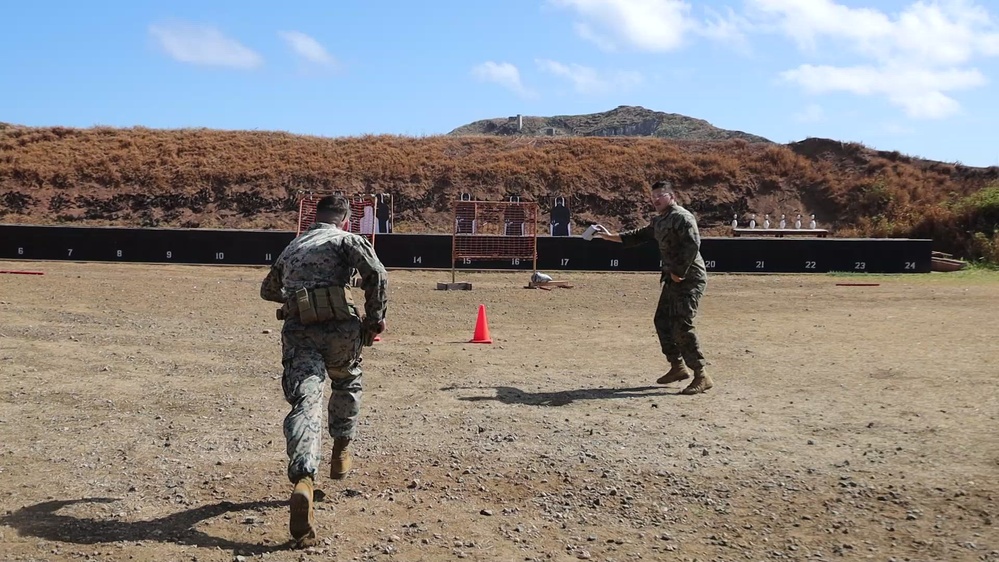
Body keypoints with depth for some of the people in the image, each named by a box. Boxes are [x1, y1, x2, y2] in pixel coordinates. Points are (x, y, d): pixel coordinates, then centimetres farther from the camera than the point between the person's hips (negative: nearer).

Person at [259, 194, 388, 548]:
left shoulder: (291, 248, 26)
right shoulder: (347, 239, 9)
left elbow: (268, 290, 41)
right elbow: (376, 273, -10)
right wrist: (374, 318, 0)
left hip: (297, 330, 3)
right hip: (339, 327, -2)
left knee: (304, 404, -9)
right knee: (347, 385, 28)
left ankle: (303, 481, -32)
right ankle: (341, 453, 38)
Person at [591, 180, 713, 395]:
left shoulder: (682, 217, -14)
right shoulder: (658, 221, 15)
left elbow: (693, 244, -24)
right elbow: (638, 236, 27)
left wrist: (679, 272, -20)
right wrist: (610, 236, 22)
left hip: (690, 278, -10)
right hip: (673, 278, 10)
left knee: (682, 325, -16)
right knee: (662, 321, 14)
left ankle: (701, 376, -10)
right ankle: (678, 367, 27)